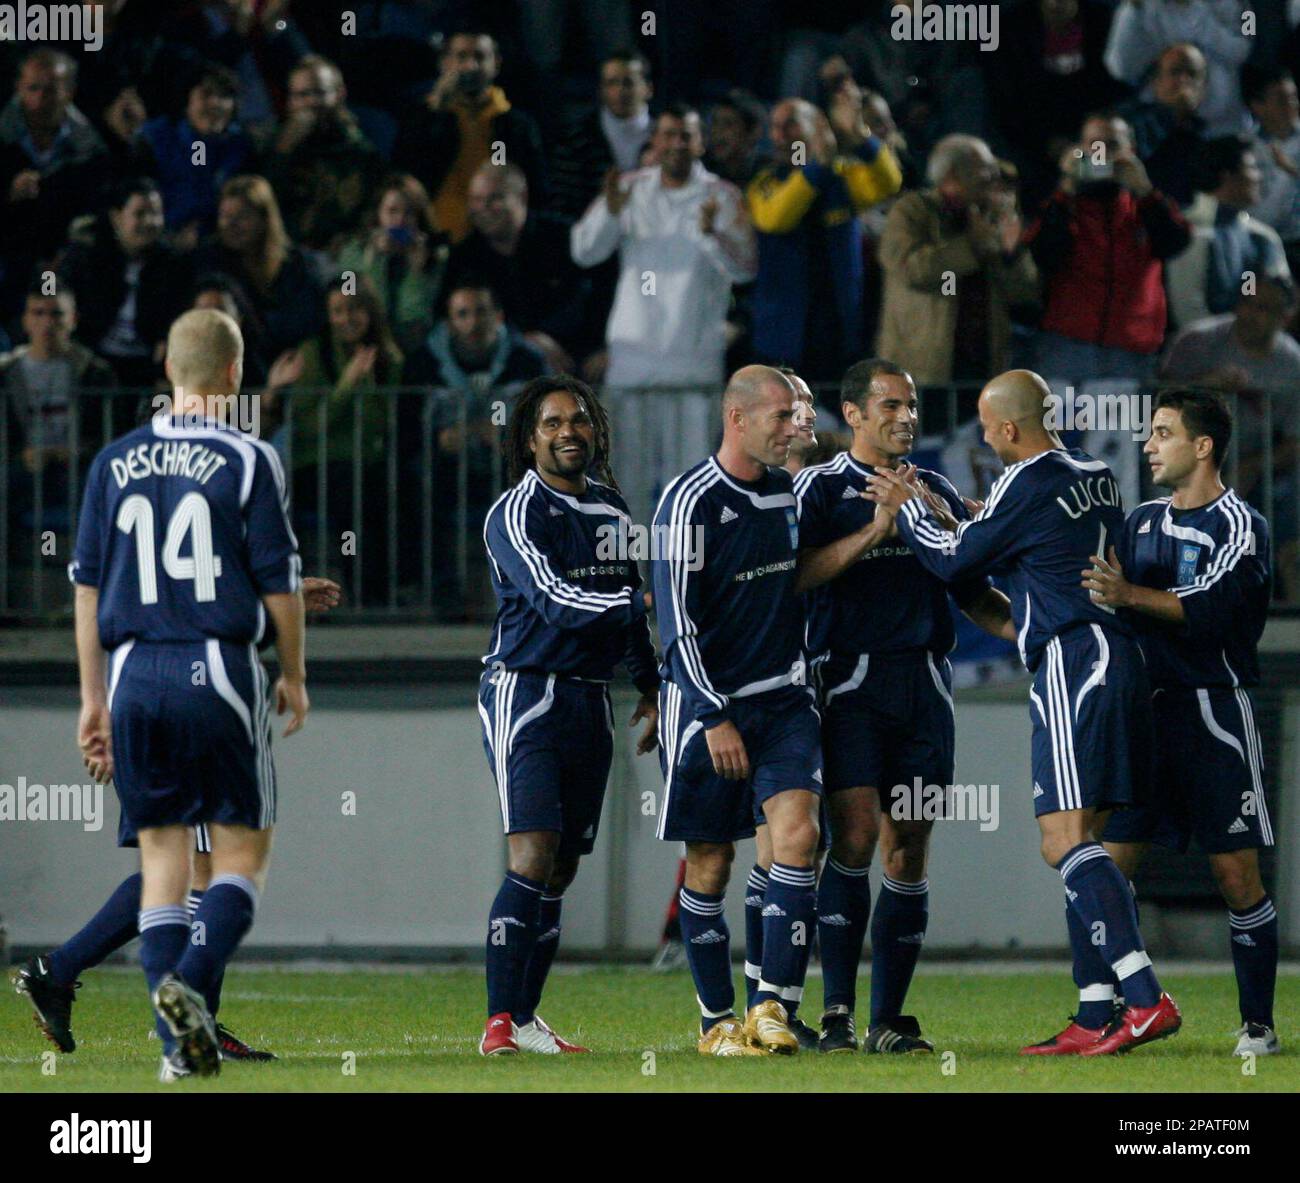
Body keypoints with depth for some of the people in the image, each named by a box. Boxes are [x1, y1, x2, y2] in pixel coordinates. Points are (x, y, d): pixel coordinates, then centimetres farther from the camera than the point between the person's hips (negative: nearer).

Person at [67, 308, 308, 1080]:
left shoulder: (114, 463, 7)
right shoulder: (247, 461, -5)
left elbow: (88, 585, 8)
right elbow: (279, 583, -4)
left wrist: (94, 698, 14)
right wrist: (295, 677, 11)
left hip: (134, 674, 4)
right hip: (219, 670, -4)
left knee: (162, 853, 8)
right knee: (244, 848, 6)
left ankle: (179, 1043, 3)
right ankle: (190, 984, -17)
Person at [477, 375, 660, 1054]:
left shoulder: (610, 509, 15)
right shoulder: (516, 514, -9)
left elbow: (631, 608, 25)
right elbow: (556, 601, -20)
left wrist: (649, 688, 23)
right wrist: (643, 603, -23)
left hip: (590, 701, 7)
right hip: (525, 693, -7)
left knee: (561, 869, 7)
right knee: (533, 858, -17)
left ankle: (525, 1022, 12)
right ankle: (500, 1023, -19)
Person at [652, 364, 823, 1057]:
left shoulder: (788, 492, 8)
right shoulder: (691, 503, -13)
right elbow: (677, 621, -14)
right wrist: (715, 720, -17)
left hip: (781, 697, 5)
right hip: (707, 704, -5)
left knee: (797, 831, -14)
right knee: (710, 863, 2)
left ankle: (772, 1007, -15)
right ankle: (716, 1021, 13)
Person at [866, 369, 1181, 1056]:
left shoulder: (1027, 485, -9)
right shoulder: (1096, 477, 16)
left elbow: (951, 560, 2)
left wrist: (905, 509, 18)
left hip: (1073, 665, -9)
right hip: (1117, 658, 9)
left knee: (1065, 839, -15)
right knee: (1079, 843, 11)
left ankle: (1147, 1000, -27)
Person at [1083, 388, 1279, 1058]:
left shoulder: (1240, 526, -5)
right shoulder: (1142, 521, 16)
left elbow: (1210, 607, -20)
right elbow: (1099, 592, 16)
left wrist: (1131, 596, -32)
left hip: (1213, 710, -6)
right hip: (1142, 707, 6)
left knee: (1236, 874, -5)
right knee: (1111, 860, -2)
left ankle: (1258, 1025, 2)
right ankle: (1097, 1010, 0)